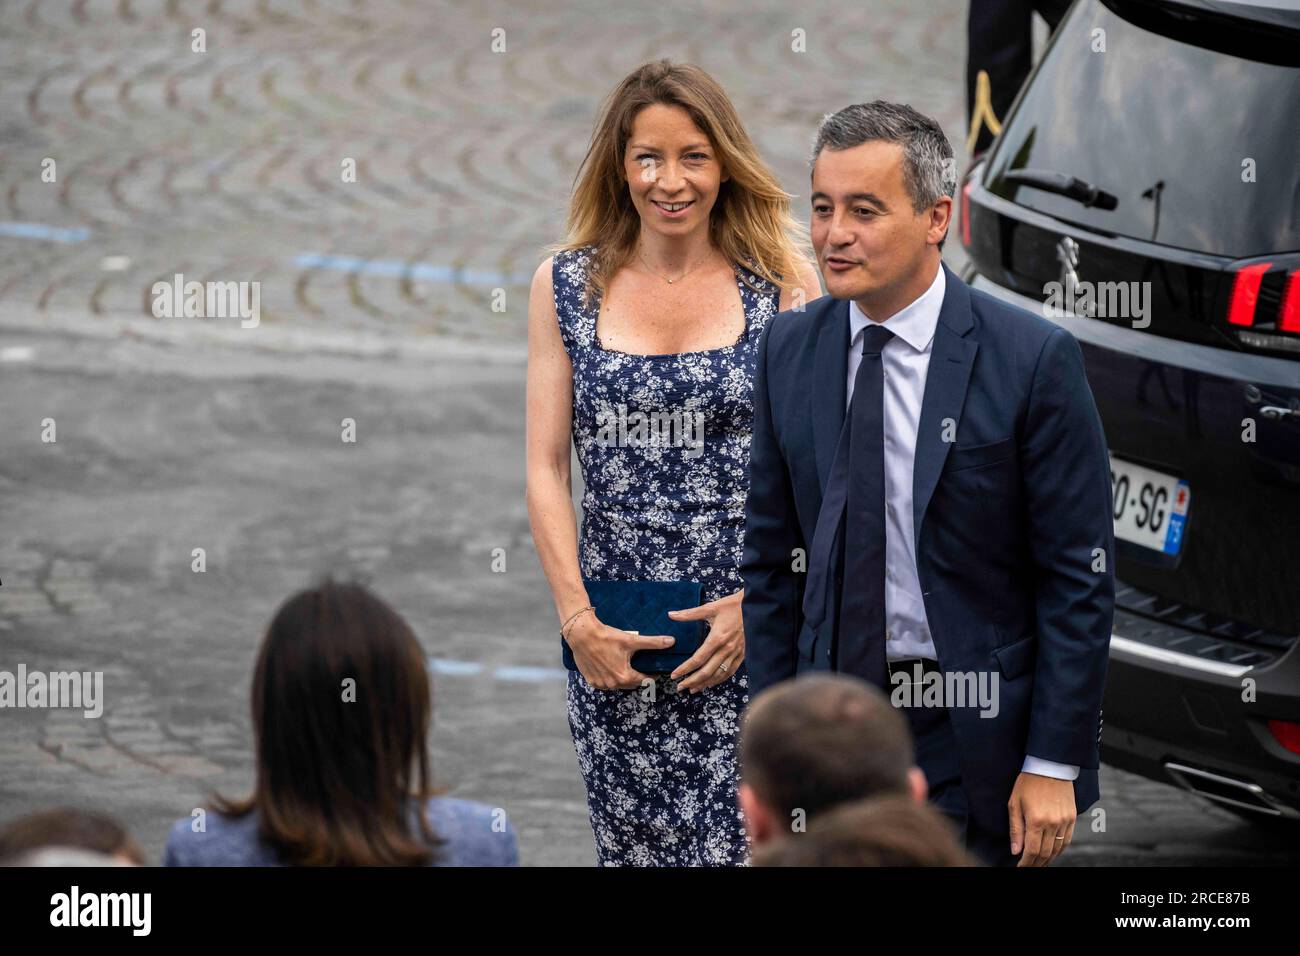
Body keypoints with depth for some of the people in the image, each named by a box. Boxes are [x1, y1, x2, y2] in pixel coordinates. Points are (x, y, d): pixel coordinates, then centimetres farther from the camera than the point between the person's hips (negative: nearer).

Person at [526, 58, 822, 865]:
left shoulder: (784, 283, 1)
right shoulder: (566, 284, 6)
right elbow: (547, 467, 5)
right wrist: (578, 618, -4)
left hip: (752, 630, -2)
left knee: (734, 846, -9)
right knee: (631, 848, 5)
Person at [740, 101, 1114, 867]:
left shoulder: (1034, 360, -11)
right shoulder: (790, 350, 3)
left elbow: (1080, 575, -9)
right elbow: (772, 560, 9)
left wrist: (1054, 766, -11)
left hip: (980, 739, -4)